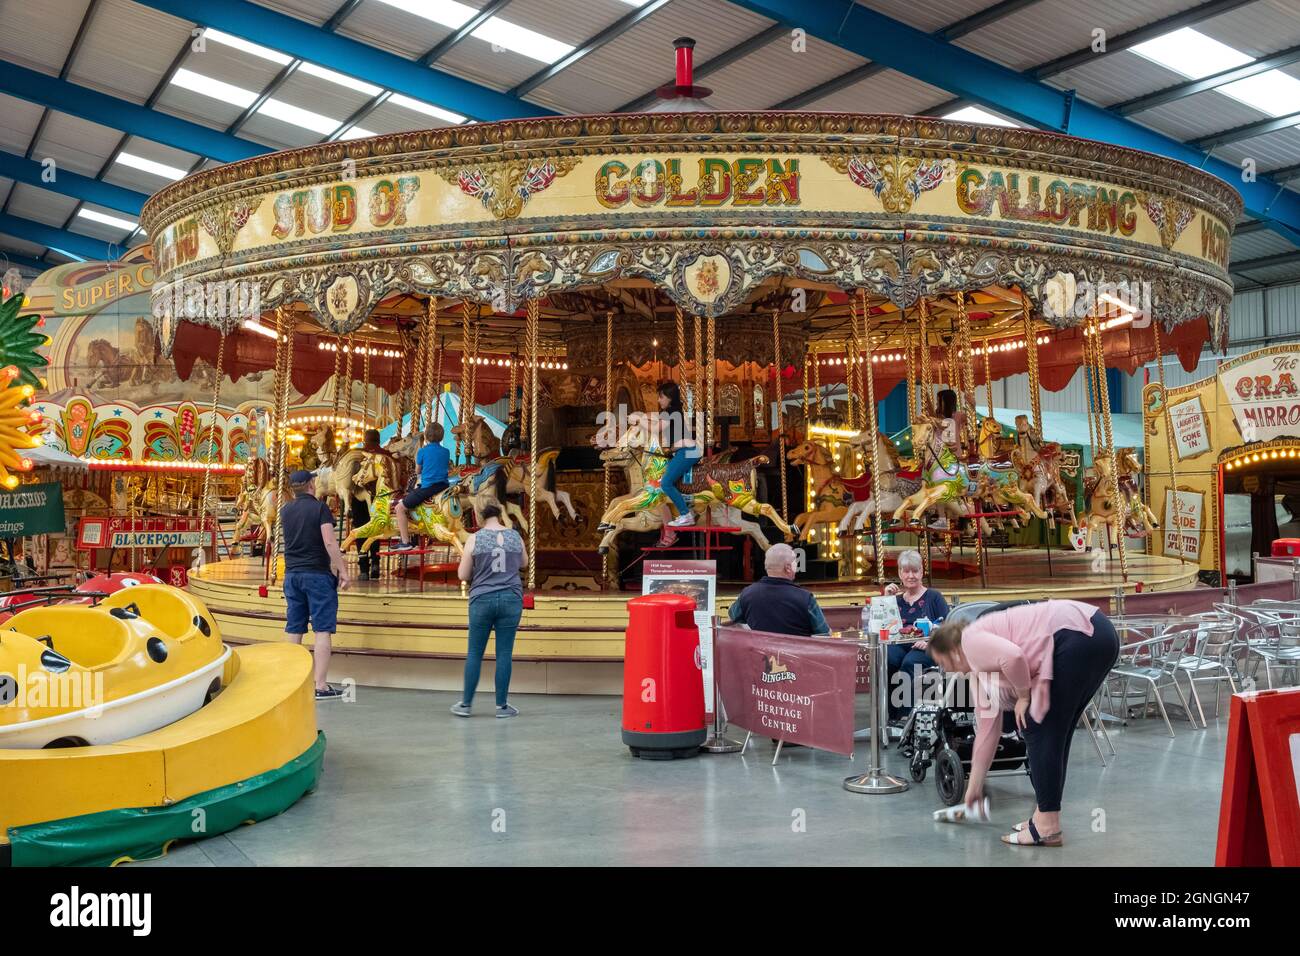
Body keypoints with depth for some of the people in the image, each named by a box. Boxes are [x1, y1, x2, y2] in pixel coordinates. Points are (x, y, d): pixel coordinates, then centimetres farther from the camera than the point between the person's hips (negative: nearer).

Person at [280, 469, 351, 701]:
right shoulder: (320, 508, -9)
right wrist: (342, 571, -12)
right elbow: (329, 543, -16)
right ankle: (320, 686, -7)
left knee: (294, 629, 10)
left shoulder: (285, 511, 8)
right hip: (318, 573, -6)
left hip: (292, 574, 6)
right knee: (322, 630, -4)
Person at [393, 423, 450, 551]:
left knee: (399, 508, 4)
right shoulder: (446, 452, 8)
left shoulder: (422, 452, -5)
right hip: (444, 486, 6)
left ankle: (406, 542, -4)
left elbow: (418, 470, 8)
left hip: (427, 488, -5)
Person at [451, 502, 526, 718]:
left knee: (475, 653, 8)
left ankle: (466, 704, 15)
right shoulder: (515, 536, 4)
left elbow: (463, 575, 0)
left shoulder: (475, 539, -4)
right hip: (511, 598, 1)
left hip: (482, 599, -1)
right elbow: (522, 563, 22)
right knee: (504, 653, 5)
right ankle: (502, 706, 10)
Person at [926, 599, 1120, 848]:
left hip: (1079, 635, -10)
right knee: (1055, 732, 15)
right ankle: (1045, 815, 21)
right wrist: (974, 788, 32)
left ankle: (1047, 827, 3)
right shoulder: (982, 668, 24)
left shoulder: (971, 641, 0)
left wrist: (1024, 695, -4)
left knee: (1039, 730, -2)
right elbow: (987, 730, 28)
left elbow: (1013, 656, -22)